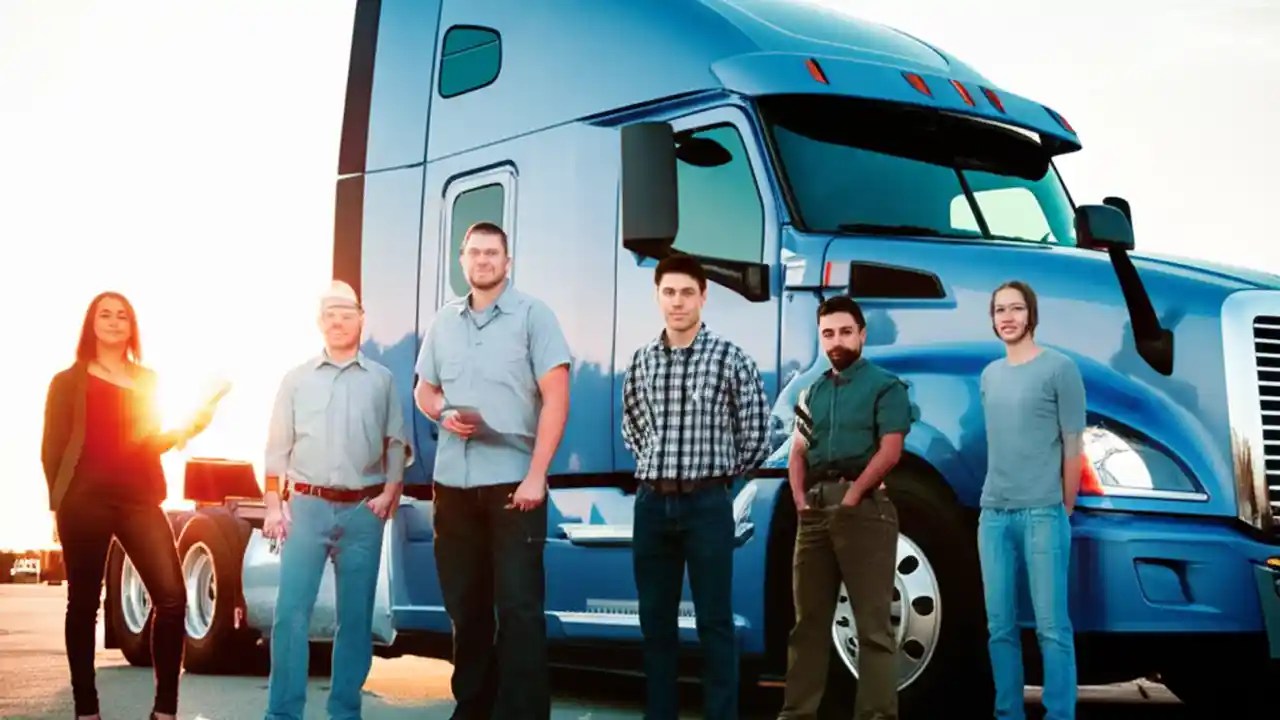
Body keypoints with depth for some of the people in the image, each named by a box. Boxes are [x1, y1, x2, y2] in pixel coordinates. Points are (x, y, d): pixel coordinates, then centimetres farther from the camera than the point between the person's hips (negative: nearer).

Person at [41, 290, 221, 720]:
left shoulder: (148, 380, 17)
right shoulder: (69, 381, 6)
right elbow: (52, 447, 3)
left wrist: (186, 430, 4)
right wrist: (59, 503, -4)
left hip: (139, 499, 3)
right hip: (85, 500, -3)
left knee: (172, 597, -9)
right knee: (83, 603, 3)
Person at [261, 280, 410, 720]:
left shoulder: (381, 380, 9)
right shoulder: (296, 380, 8)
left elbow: (396, 443, 9)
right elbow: (277, 448, 6)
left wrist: (390, 493, -4)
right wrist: (274, 506, -1)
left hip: (363, 511, 1)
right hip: (307, 506, 0)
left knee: (355, 616, 4)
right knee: (290, 611, -7)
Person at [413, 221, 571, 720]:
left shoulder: (533, 315, -1)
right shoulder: (444, 322, 13)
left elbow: (555, 398, -7)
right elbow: (424, 391, 23)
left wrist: (536, 475, -15)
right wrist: (444, 414, -2)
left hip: (512, 480, -5)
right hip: (453, 482, 5)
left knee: (519, 606, -6)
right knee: (464, 604, 12)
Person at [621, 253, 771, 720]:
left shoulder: (730, 359, -4)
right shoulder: (641, 361, 8)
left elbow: (755, 434, 1)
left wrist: (720, 473, 8)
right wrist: (655, 467, 13)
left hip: (706, 503, -4)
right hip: (652, 503, 4)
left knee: (714, 622, 0)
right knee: (655, 621, 9)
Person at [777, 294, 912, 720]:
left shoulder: (885, 386, 2)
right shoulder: (813, 391, 19)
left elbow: (890, 451, -9)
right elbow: (798, 451, 17)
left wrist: (851, 497, -14)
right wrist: (800, 498, 1)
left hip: (863, 508, -6)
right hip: (815, 510, 6)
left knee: (873, 623, -7)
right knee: (809, 620, 9)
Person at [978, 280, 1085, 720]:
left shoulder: (1059, 368, -2)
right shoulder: (989, 375, 14)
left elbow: (1072, 447, -2)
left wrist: (1064, 511, -1)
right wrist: (996, 501, 11)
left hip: (1042, 513, -5)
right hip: (993, 514, 6)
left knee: (1051, 627, -5)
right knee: (1000, 626, 7)